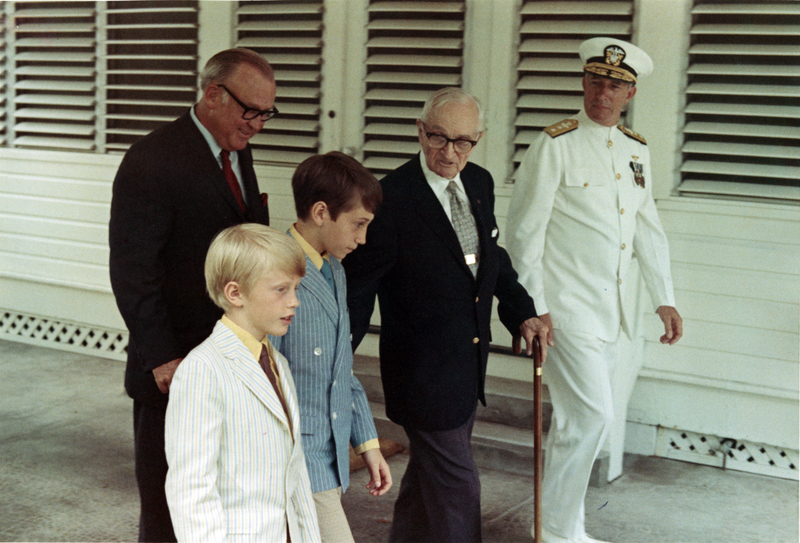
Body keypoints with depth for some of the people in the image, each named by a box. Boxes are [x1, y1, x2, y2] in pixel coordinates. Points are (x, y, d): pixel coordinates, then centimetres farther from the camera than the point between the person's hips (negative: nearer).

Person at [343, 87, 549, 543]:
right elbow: (357, 285, -17)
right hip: (423, 371, -8)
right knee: (457, 487, 1)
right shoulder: (392, 197, -21)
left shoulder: (480, 183, 2)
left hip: (469, 365, 8)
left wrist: (521, 311, 9)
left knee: (428, 472, 25)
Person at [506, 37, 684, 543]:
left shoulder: (637, 150, 11)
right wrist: (533, 307, -14)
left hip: (611, 312, 7)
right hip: (567, 308, -6)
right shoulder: (555, 146, -9)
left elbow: (649, 230, 17)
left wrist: (665, 299, 13)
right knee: (592, 416, -9)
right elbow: (525, 232, -10)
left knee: (577, 420, 14)